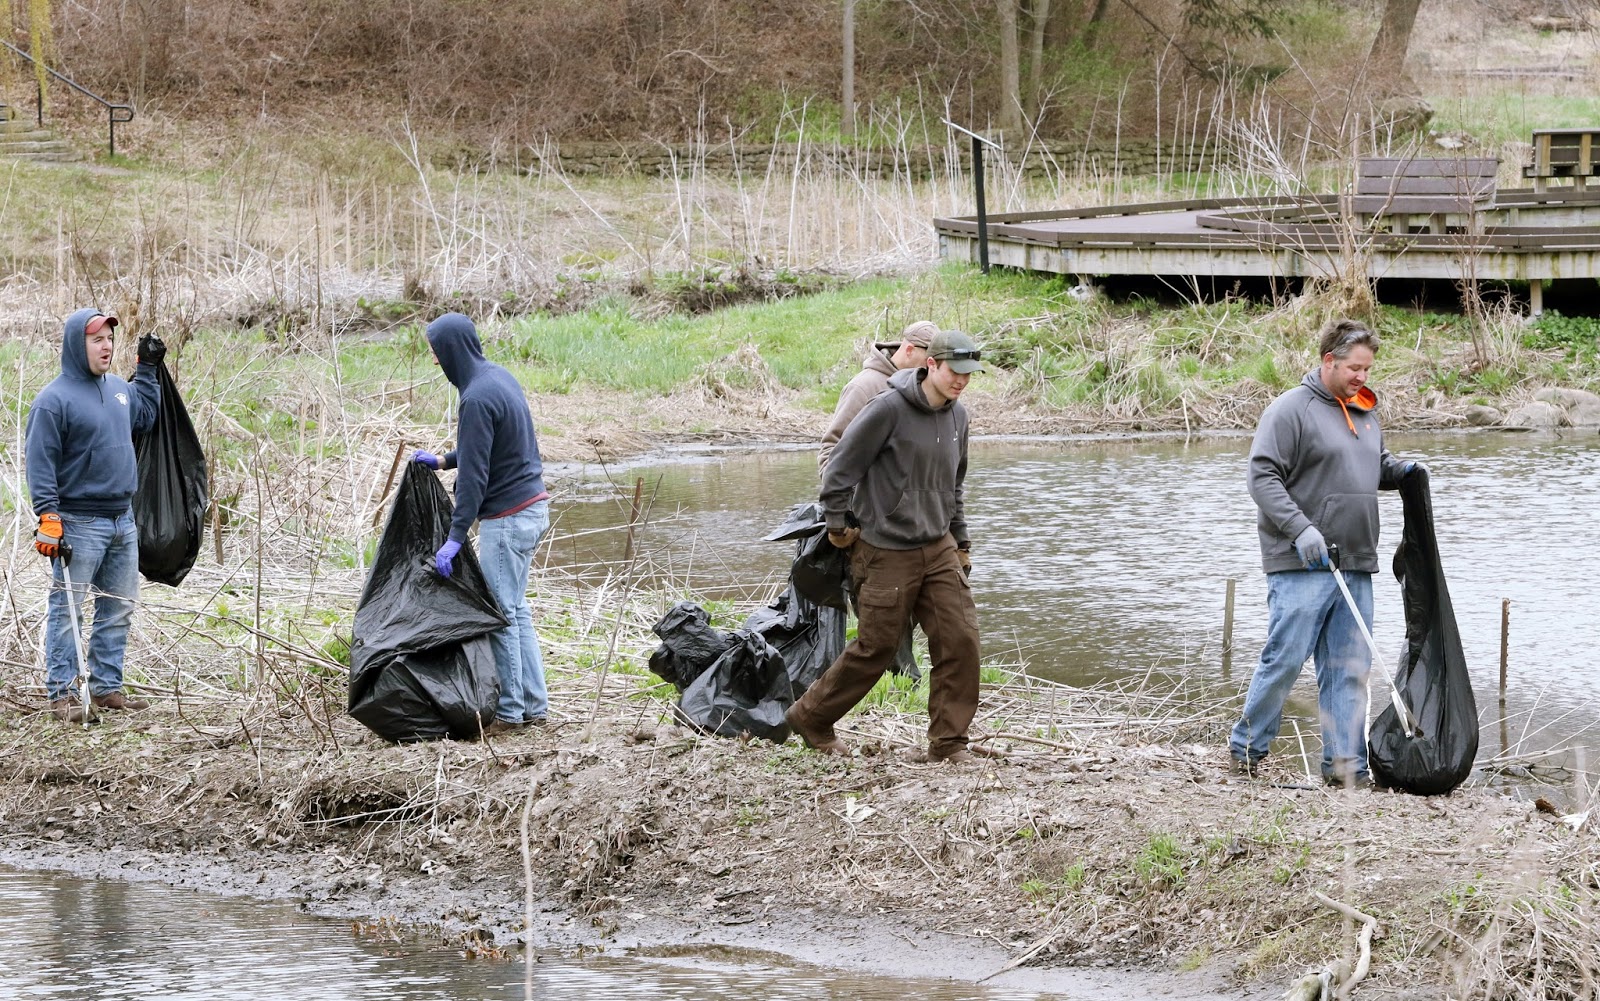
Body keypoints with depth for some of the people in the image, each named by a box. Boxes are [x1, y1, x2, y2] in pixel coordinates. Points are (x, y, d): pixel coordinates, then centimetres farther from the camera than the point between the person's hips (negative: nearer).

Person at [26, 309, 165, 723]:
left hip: (123, 520, 8)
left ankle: (107, 687, 20)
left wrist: (147, 370, 23)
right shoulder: (54, 399, -13)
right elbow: (40, 463, -15)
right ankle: (61, 694, -3)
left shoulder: (119, 389, 11)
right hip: (79, 525, -8)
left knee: (119, 609, 12)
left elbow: (145, 418, 30)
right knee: (67, 610, -6)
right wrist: (48, 517, -22)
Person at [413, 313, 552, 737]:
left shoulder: (477, 397, -21)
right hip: (532, 505, 10)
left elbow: (474, 474, -23)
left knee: (502, 612, -3)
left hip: (508, 518, -10)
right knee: (516, 608, 15)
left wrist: (455, 537, -21)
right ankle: (534, 704, 18)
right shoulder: (501, 377, 8)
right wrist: (444, 460, 22)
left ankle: (510, 711, 2)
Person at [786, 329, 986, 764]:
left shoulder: (956, 416, 7)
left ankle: (949, 742, 4)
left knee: (960, 639, -5)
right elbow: (841, 468, -9)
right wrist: (838, 525, -4)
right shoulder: (888, 409, -16)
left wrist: (961, 541, 20)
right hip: (887, 552, -6)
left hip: (938, 549, 6)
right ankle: (811, 716, 22)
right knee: (875, 649, 1)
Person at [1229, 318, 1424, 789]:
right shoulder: (1291, 409, -8)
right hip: (1301, 566, -7)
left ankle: (1345, 762, 9)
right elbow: (1263, 475, -13)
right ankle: (1246, 746, 7)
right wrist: (1300, 528, -22)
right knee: (1284, 659, -6)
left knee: (1350, 669, 6)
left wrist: (1398, 470, 8)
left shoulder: (1365, 412, 17)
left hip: (1356, 566, 7)